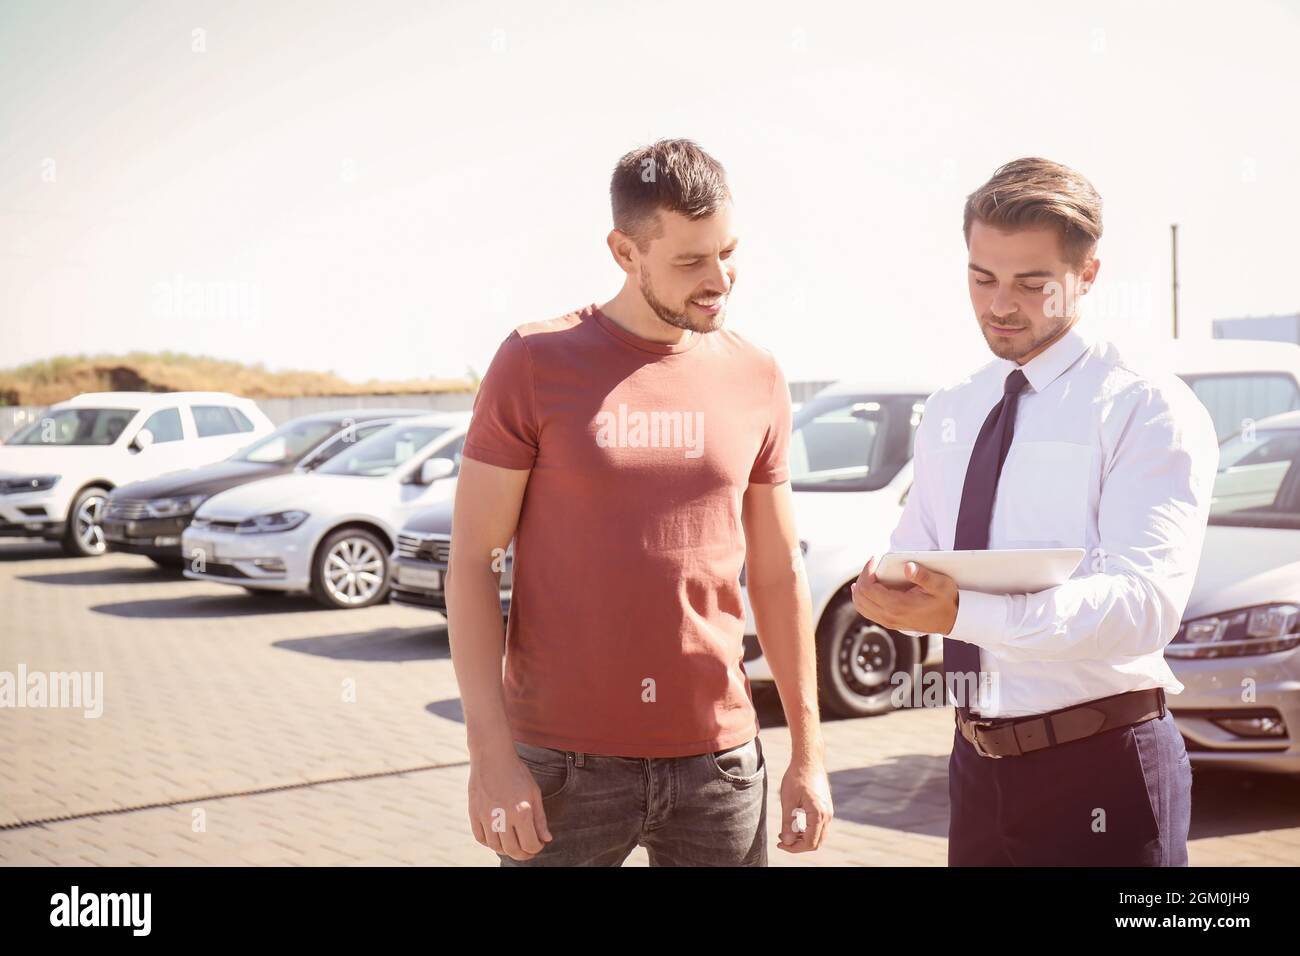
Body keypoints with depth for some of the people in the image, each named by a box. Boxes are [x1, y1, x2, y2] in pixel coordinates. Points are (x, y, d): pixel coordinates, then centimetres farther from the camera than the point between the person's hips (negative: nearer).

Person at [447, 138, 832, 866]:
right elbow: (472, 564, -4)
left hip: (717, 757, 3)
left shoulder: (758, 380, 4)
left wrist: (809, 752, 9)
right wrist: (490, 754, -11)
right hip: (565, 763, -2)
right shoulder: (536, 363, -5)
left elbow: (778, 574, 10)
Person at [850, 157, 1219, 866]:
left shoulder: (1147, 409, -11)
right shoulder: (948, 415, 10)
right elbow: (914, 554, 12)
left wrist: (962, 612, -34)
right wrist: (885, 589, -12)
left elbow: (1144, 602, -22)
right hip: (979, 762, 6)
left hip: (1101, 769, -5)